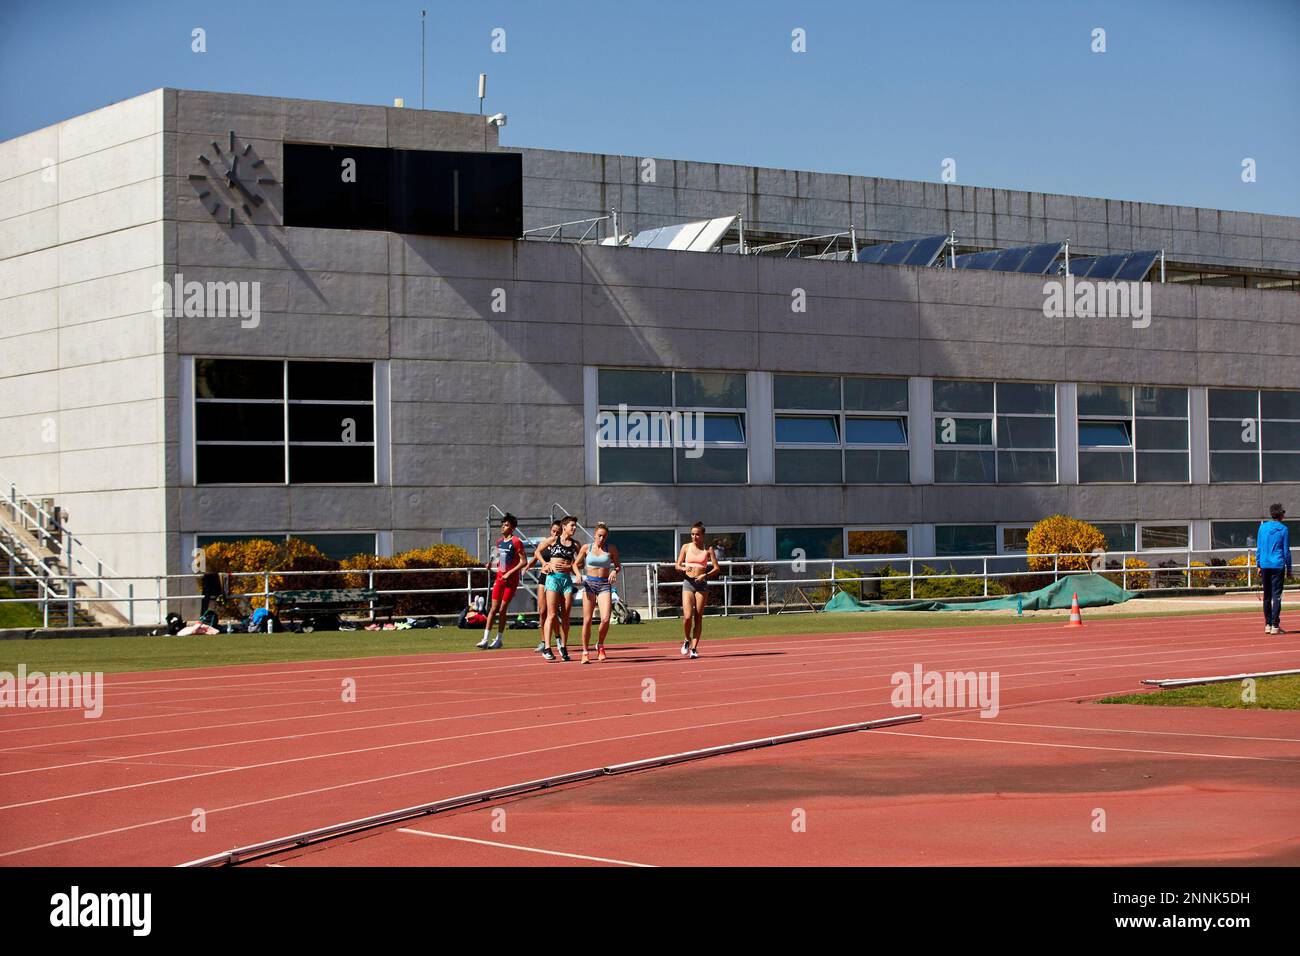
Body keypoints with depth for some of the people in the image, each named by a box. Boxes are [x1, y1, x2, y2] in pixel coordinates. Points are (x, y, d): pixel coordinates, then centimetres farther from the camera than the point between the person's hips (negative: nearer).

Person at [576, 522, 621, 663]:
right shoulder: (586, 548, 2)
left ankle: (600, 645, 11)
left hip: (605, 585, 0)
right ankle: (585, 652, 9)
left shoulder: (611, 549, 3)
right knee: (587, 620, -3)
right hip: (589, 584, 0)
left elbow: (618, 566, 13)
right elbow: (576, 564, 11)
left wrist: (615, 571, -9)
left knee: (605, 619, -15)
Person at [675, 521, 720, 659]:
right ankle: (687, 640, 15)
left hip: (702, 584, 0)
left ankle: (694, 648, 5)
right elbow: (677, 566, 6)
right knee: (687, 617, -12)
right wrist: (684, 568, -16)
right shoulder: (686, 547, 6)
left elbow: (716, 568, 0)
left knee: (698, 618, 0)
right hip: (688, 582, 0)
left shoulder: (708, 549, 3)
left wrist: (706, 575, -16)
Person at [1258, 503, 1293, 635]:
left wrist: (1259, 565, 13)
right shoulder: (1283, 529, -3)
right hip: (1278, 565, -4)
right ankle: (1275, 626, -7)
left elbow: (1258, 548, 8)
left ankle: (1268, 624, 13)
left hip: (1265, 566, 4)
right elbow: (1286, 551, -1)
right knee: (1276, 596, -3)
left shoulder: (1263, 527, 6)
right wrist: (1289, 569, 5)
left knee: (1267, 596, 11)